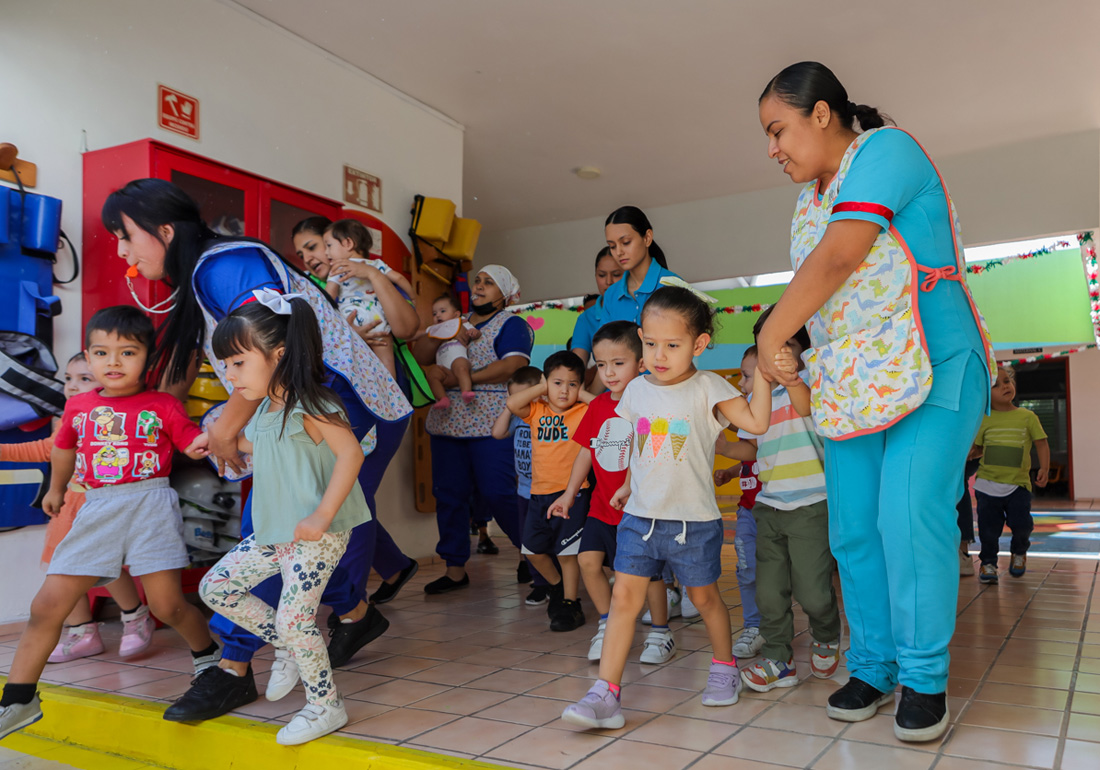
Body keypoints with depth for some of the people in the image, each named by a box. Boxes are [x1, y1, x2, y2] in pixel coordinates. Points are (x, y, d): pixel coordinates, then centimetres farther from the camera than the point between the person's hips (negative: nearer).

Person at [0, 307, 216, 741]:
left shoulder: (162, 406, 2)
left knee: (167, 604, -6)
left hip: (150, 505, -4)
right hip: (96, 511, 4)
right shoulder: (79, 406, 13)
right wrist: (56, 489, 43)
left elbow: (191, 440, 2)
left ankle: (209, 657, 24)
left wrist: (206, 440, -21)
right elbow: (64, 447, 30)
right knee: (47, 606, 2)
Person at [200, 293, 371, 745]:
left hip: (317, 535, -9)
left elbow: (351, 454, -23)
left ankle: (326, 706, 12)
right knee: (215, 587, 9)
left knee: (293, 618, -9)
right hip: (275, 533, 9)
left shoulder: (309, 407, -17)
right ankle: (288, 648, 22)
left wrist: (322, 517, -26)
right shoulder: (266, 410, 11)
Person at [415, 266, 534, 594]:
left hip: (491, 426, -7)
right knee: (448, 495, 7)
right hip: (446, 424, 7)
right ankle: (455, 569, 17)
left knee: (498, 495, -8)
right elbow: (420, 355, 13)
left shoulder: (512, 325, 0)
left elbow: (512, 365, -17)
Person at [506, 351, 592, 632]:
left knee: (567, 552, 2)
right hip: (539, 493, 5)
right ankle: (558, 586, 39)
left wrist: (581, 394, -10)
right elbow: (512, 404, -11)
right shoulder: (537, 411, 6)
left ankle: (570, 604, 17)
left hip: (571, 494, -5)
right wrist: (541, 388, -4)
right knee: (532, 550, 14)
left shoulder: (583, 412, -3)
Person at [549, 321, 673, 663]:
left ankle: (661, 632, 26)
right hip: (602, 506, 5)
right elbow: (586, 451, 14)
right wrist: (569, 493, 16)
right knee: (588, 559, -5)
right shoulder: (597, 406, 5)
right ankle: (607, 624, 14)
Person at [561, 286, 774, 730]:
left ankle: (724, 667, 41)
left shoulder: (707, 389, -9)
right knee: (624, 596, -4)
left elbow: (757, 423, -17)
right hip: (640, 516, 3)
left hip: (693, 519, -3)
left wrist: (763, 373, -23)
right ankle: (605, 693, -2)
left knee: (704, 596, 15)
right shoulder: (637, 390, 4)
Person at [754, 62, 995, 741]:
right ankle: (873, 668, 17)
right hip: (852, 382, 8)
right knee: (854, 529, 4)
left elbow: (837, 259, -21)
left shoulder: (885, 150, -10)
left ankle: (924, 677, 3)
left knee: (910, 517, -14)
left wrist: (771, 337, -15)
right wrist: (780, 353, 1)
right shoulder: (811, 199, 16)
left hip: (930, 366, -7)